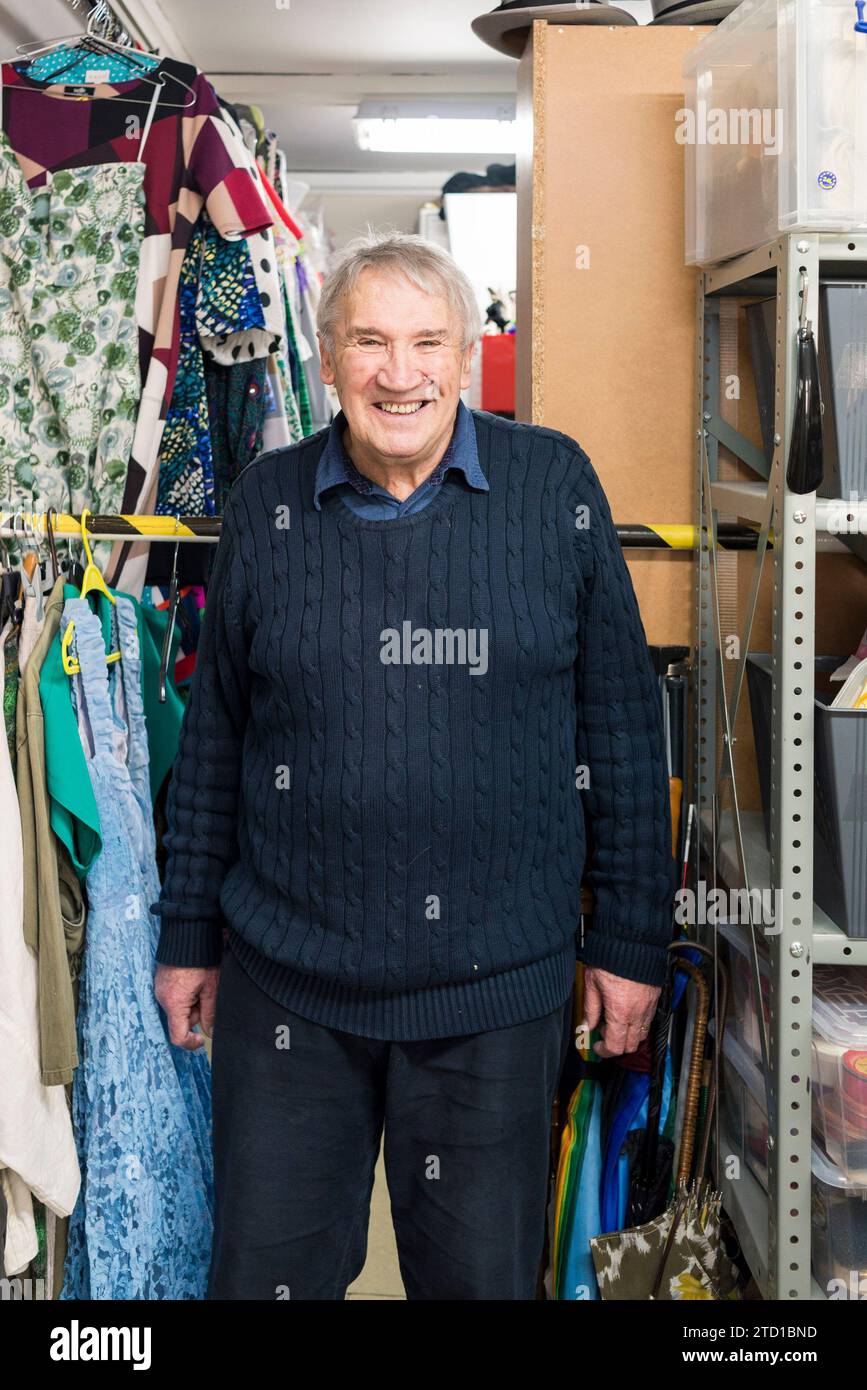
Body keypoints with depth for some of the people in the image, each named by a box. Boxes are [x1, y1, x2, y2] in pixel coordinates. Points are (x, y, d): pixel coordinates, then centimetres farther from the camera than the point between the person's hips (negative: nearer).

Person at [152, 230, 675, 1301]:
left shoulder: (556, 485, -1)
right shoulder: (268, 501, 3)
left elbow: (619, 720, 3)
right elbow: (214, 730, 10)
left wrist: (630, 939, 3)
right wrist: (187, 933, 11)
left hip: (499, 982, -1)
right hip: (286, 983, 1)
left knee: (484, 1277, 12)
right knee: (265, 1272, 11)